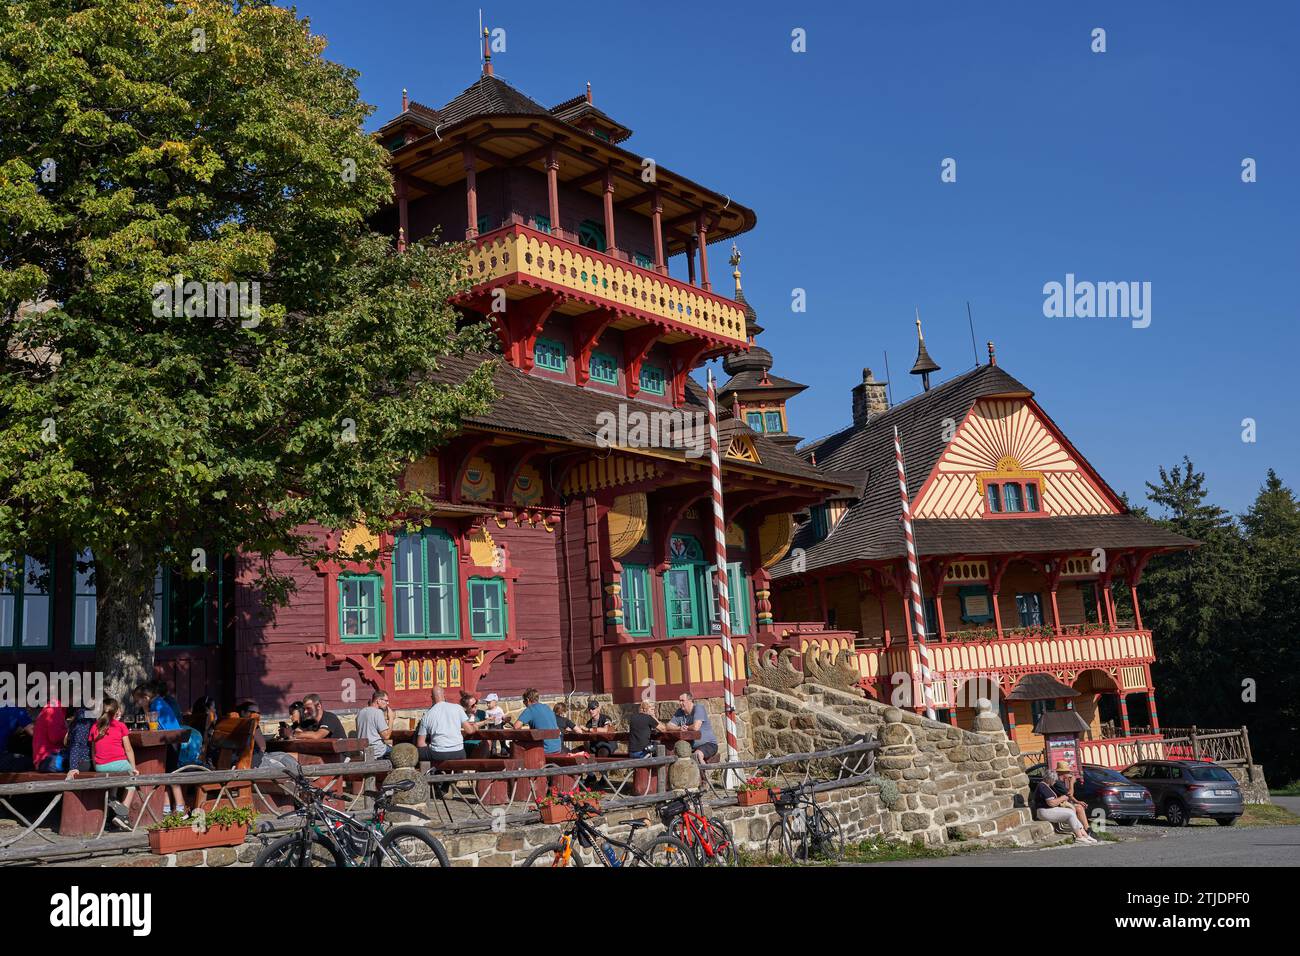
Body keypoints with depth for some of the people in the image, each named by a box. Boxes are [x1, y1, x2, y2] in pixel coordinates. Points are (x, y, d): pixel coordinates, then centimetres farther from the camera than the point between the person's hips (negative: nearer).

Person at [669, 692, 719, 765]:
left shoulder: (699, 708, -13)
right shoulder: (680, 712, 7)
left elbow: (696, 727, -26)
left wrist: (686, 727, -6)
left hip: (709, 744, -6)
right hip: (691, 747, 6)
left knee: (697, 754, -36)